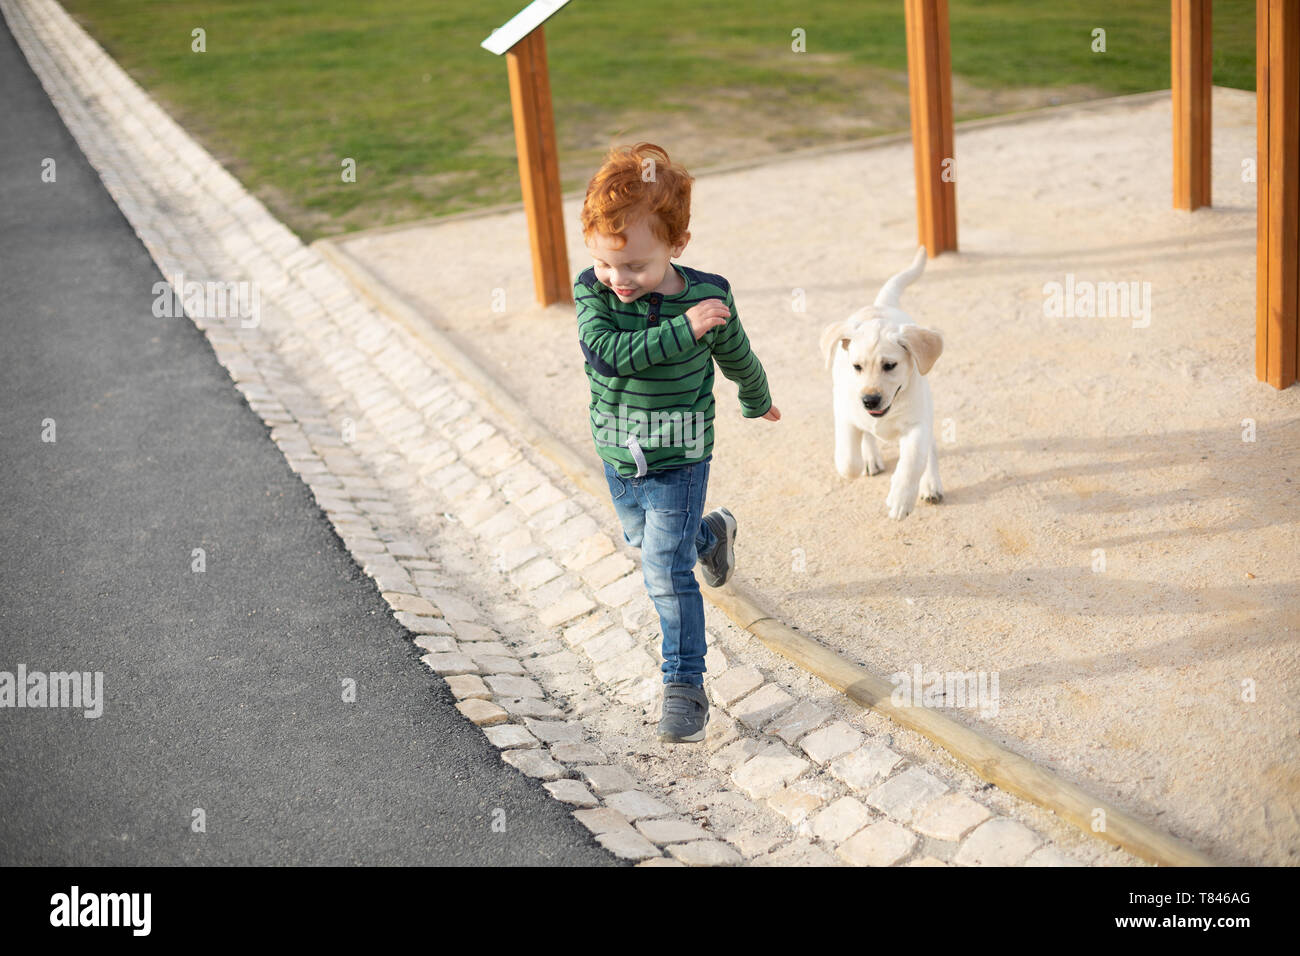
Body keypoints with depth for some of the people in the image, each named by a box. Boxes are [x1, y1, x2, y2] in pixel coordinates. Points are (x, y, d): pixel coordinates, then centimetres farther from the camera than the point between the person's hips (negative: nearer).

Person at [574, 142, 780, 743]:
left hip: (678, 462, -4)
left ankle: (685, 686, 5)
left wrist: (758, 403, 21)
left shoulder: (706, 298, -17)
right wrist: (683, 329, -35)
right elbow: (607, 352, -33)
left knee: (666, 574, -7)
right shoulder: (591, 291, -15)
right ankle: (711, 534, 58)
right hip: (618, 460, 4)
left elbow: (738, 359, 3)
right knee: (643, 541, 28)